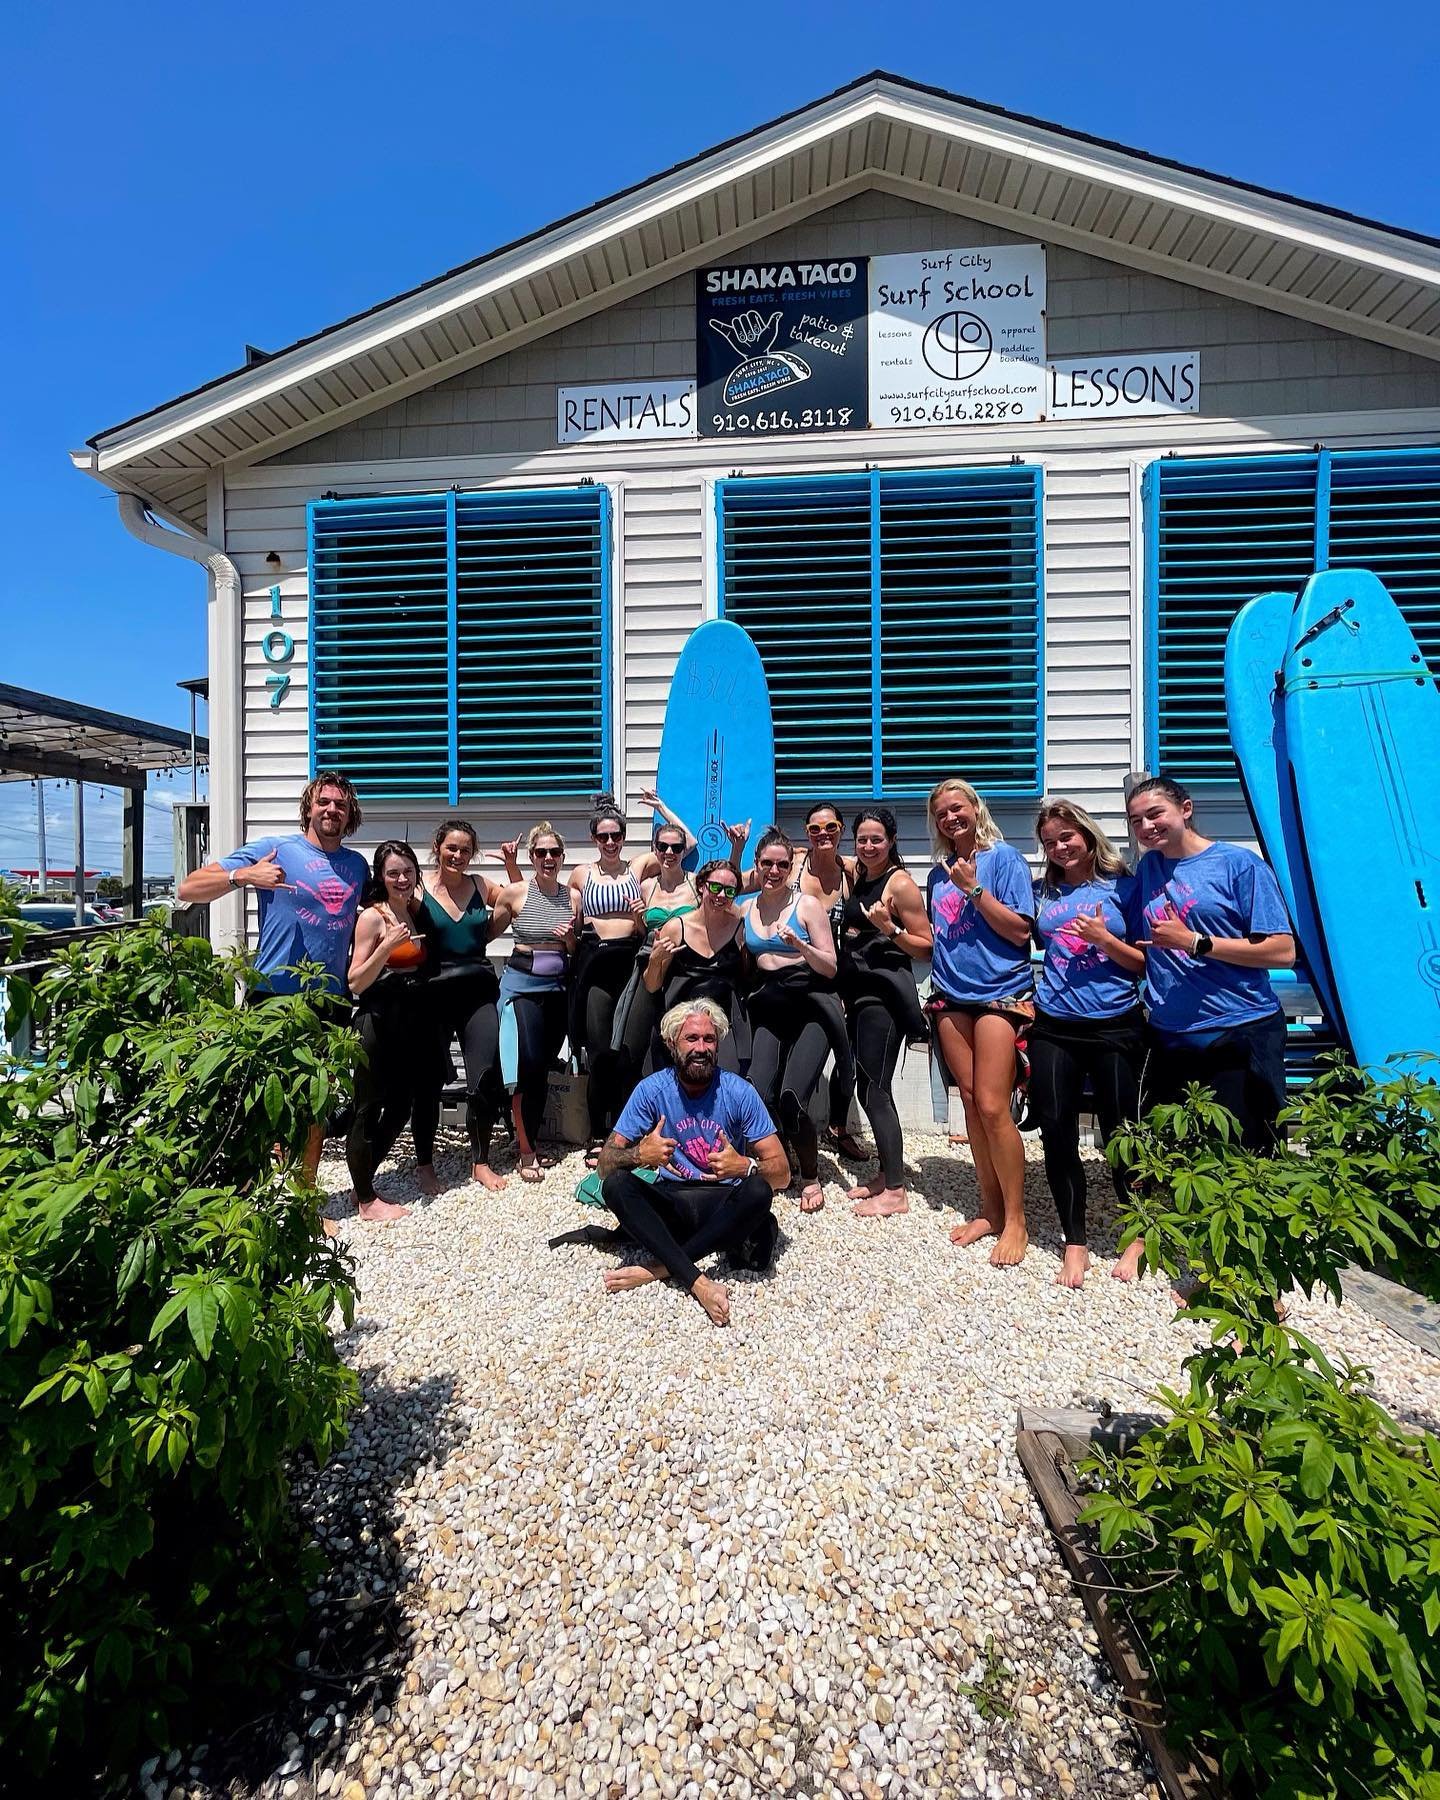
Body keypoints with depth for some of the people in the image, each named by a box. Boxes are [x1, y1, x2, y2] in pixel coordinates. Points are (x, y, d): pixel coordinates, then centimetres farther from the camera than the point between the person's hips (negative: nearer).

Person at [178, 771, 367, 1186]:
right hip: (274, 998, -5)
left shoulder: (357, 865, 10)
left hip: (332, 1003, 5)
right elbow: (188, 890, -7)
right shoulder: (273, 849, -5)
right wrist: (243, 874, -24)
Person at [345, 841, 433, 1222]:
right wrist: (387, 946, -25)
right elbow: (356, 983, -13)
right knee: (369, 1108, 4)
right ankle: (366, 1199, 18)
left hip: (412, 1020, 7)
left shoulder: (419, 912, 7)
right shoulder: (372, 917, -10)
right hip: (378, 1021, -7)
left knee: (400, 1107, 14)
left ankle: (364, 1183, 31)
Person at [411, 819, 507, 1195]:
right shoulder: (419, 888, -3)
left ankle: (480, 1162, 19)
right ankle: (424, 1162, 28)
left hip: (479, 991, 2)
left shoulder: (481, 886, 6)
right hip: (434, 994, -2)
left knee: (486, 1077, -1)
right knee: (429, 1079, 7)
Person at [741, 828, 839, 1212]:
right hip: (767, 1007, 4)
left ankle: (811, 1177, 8)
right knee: (760, 1096, -16)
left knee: (791, 1099, -18)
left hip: (810, 1004, -3)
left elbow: (830, 967, -1)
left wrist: (798, 944, -16)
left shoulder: (807, 904, 2)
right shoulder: (745, 908, 13)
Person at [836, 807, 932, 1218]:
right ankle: (885, 1174, 24)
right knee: (868, 1087, 11)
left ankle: (895, 1191, 5)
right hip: (859, 992, 8)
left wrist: (890, 928, -25)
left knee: (874, 1089, -6)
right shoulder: (858, 878, 12)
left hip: (885, 994, -8)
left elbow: (925, 946, -11)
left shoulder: (900, 883, -10)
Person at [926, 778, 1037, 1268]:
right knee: (971, 1103, 7)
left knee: (992, 1107, -10)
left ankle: (1015, 1221, 5)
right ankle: (990, 1209, 20)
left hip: (1001, 993, -6)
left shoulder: (1003, 857, -4)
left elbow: (1020, 931, -12)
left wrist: (974, 889, -16)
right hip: (952, 997, 6)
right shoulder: (939, 873, 14)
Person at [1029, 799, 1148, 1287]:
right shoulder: (1043, 892, 9)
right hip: (1053, 1028, 3)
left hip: (1115, 1027, -2)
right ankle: (1075, 1243, 21)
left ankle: (1138, 1237, 31)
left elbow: (1144, 963, 0)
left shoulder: (1122, 887, 1)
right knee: (1057, 1135, 4)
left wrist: (1104, 938, -13)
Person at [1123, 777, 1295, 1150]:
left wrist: (1193, 942, -15)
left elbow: (1283, 952, -11)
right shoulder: (1149, 867, 10)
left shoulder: (1239, 864, -5)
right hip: (1169, 1039, 5)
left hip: (1241, 1036, -5)